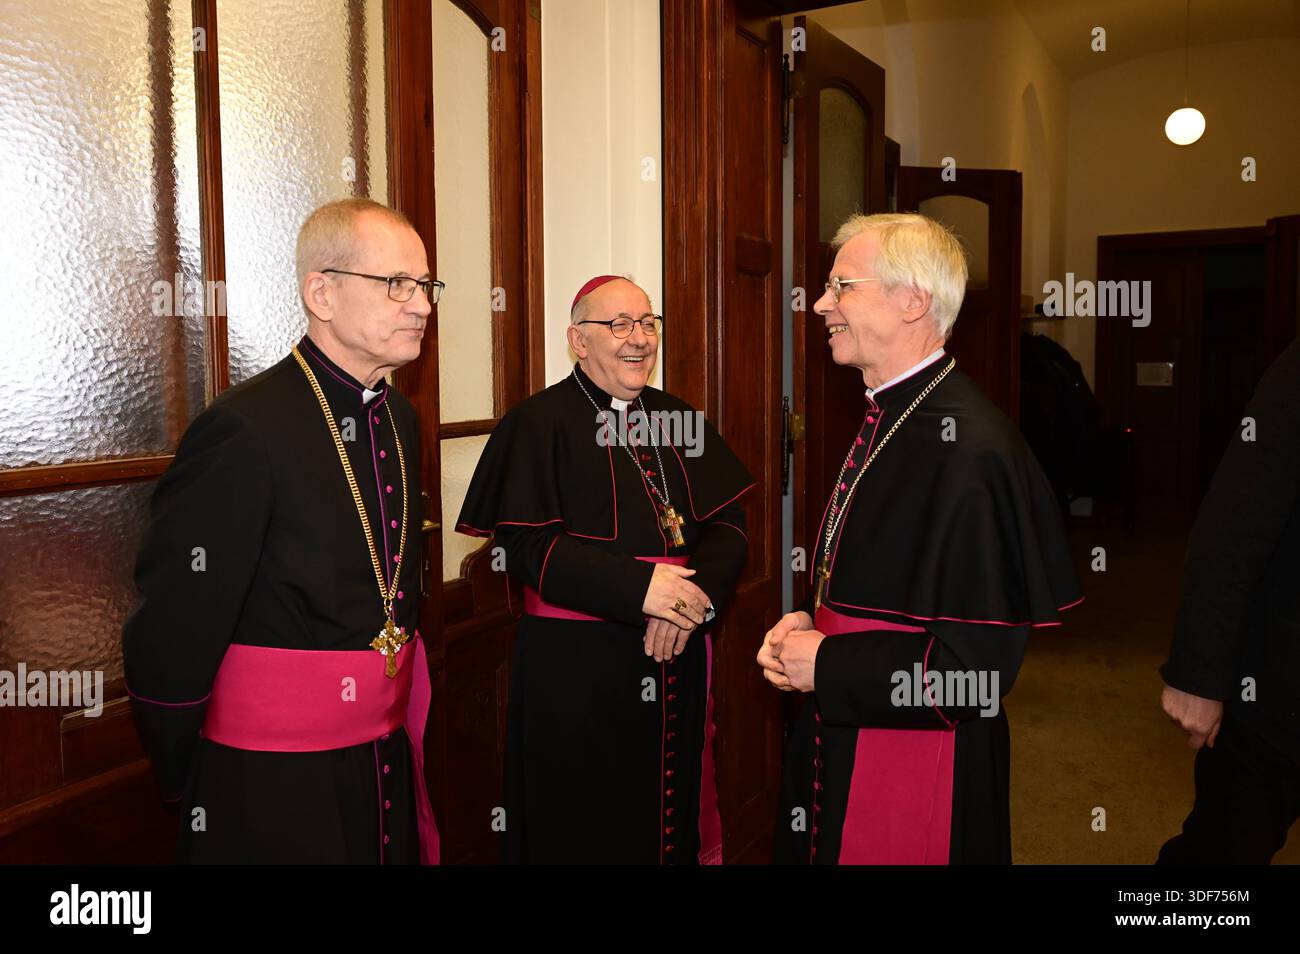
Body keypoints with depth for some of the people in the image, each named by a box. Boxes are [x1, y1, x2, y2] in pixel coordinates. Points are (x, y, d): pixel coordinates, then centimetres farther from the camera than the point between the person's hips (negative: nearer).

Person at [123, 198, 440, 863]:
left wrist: (402, 715, 15)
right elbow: (171, 640, -17)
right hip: (272, 786, -7)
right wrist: (188, 790, -6)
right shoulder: (245, 430, -20)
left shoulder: (399, 418, 4)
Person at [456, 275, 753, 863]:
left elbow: (726, 522, 5)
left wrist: (698, 592, -15)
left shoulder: (678, 419, 10)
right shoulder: (539, 424, -6)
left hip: (678, 657, 5)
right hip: (576, 666, -5)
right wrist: (637, 588, -23)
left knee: (673, 809, 17)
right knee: (584, 824, 8)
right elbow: (525, 543, -14)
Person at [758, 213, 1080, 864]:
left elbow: (974, 667, -25)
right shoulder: (885, 421, 4)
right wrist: (806, 627, 0)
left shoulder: (971, 449, -24)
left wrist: (824, 665, -16)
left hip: (920, 769, -8)